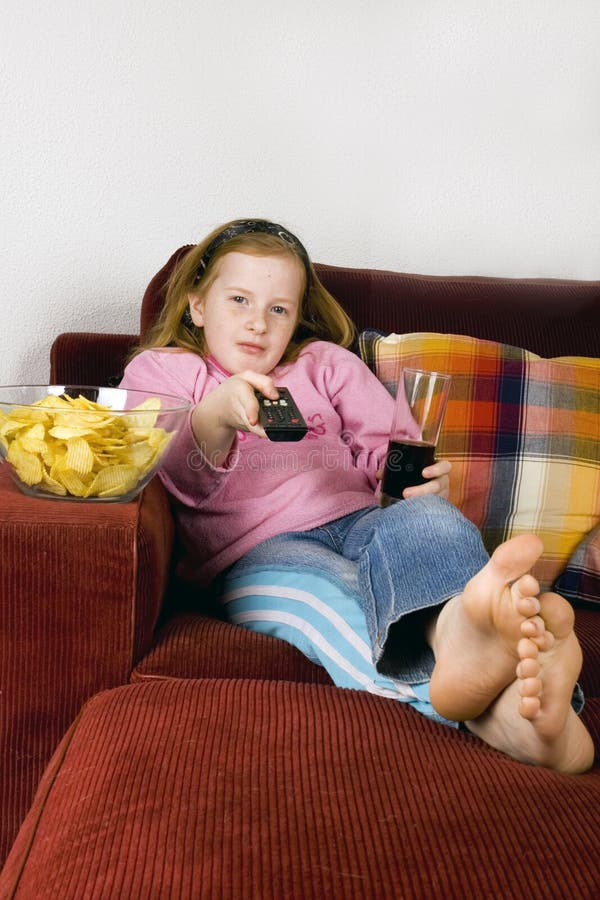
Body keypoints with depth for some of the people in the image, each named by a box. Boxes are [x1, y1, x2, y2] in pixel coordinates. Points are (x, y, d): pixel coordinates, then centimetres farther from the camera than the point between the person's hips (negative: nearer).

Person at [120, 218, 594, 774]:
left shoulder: (326, 364, 27)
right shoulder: (159, 372, 18)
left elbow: (386, 447, 15)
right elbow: (185, 483, 1)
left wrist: (419, 476, -11)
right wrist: (215, 419, -23)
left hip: (357, 519, 3)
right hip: (255, 546, -3)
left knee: (432, 519, -32)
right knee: (334, 586, -37)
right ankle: (490, 710, -65)